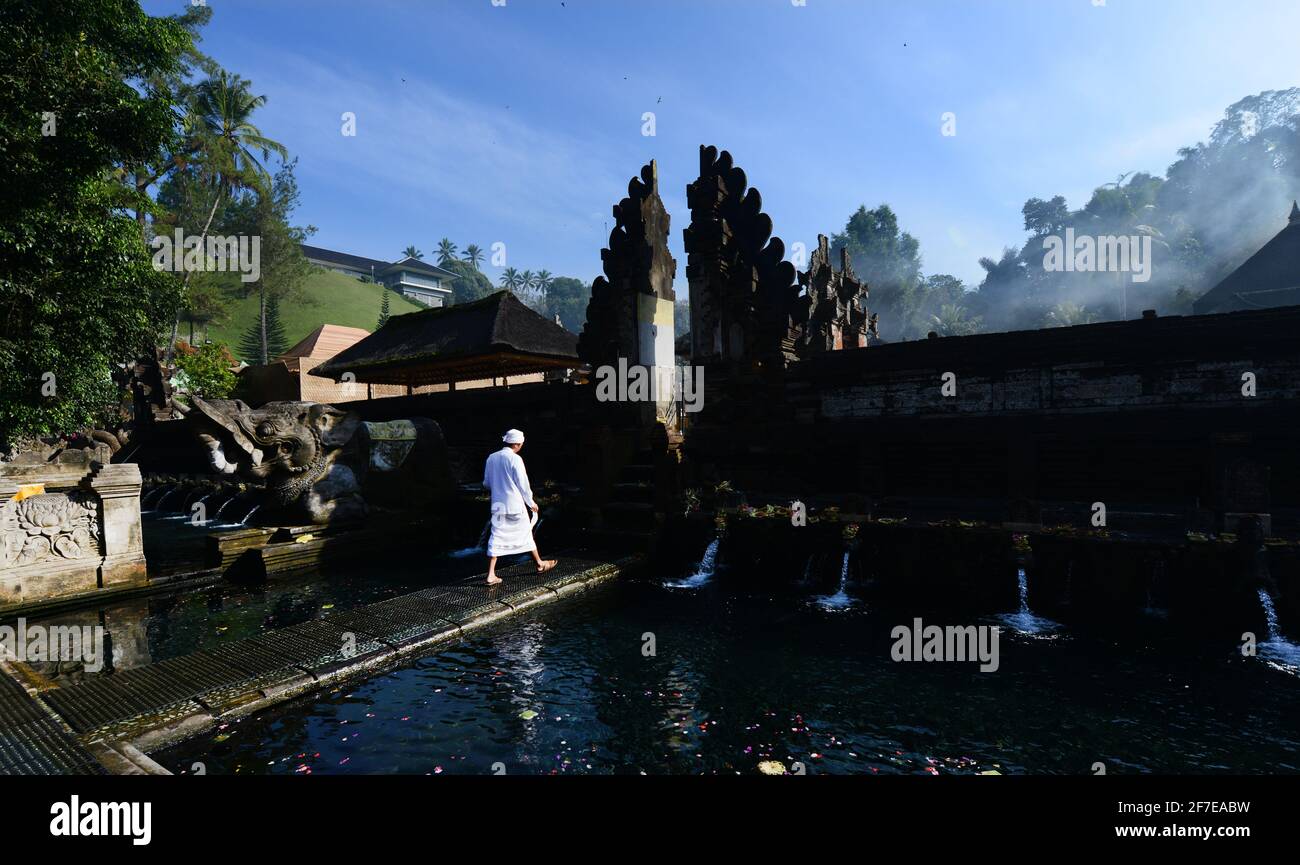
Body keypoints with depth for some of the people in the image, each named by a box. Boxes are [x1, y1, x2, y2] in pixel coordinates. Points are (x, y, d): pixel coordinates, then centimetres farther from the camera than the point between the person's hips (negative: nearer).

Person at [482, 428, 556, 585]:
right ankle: (540, 564, 28)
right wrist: (531, 502, 3)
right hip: (515, 506, -4)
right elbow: (523, 484, -11)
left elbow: (486, 483, 11)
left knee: (496, 538, 5)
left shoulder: (491, 458, 4)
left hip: (498, 505, 5)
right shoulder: (515, 459, -13)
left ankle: (491, 575, 0)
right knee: (526, 534, 12)